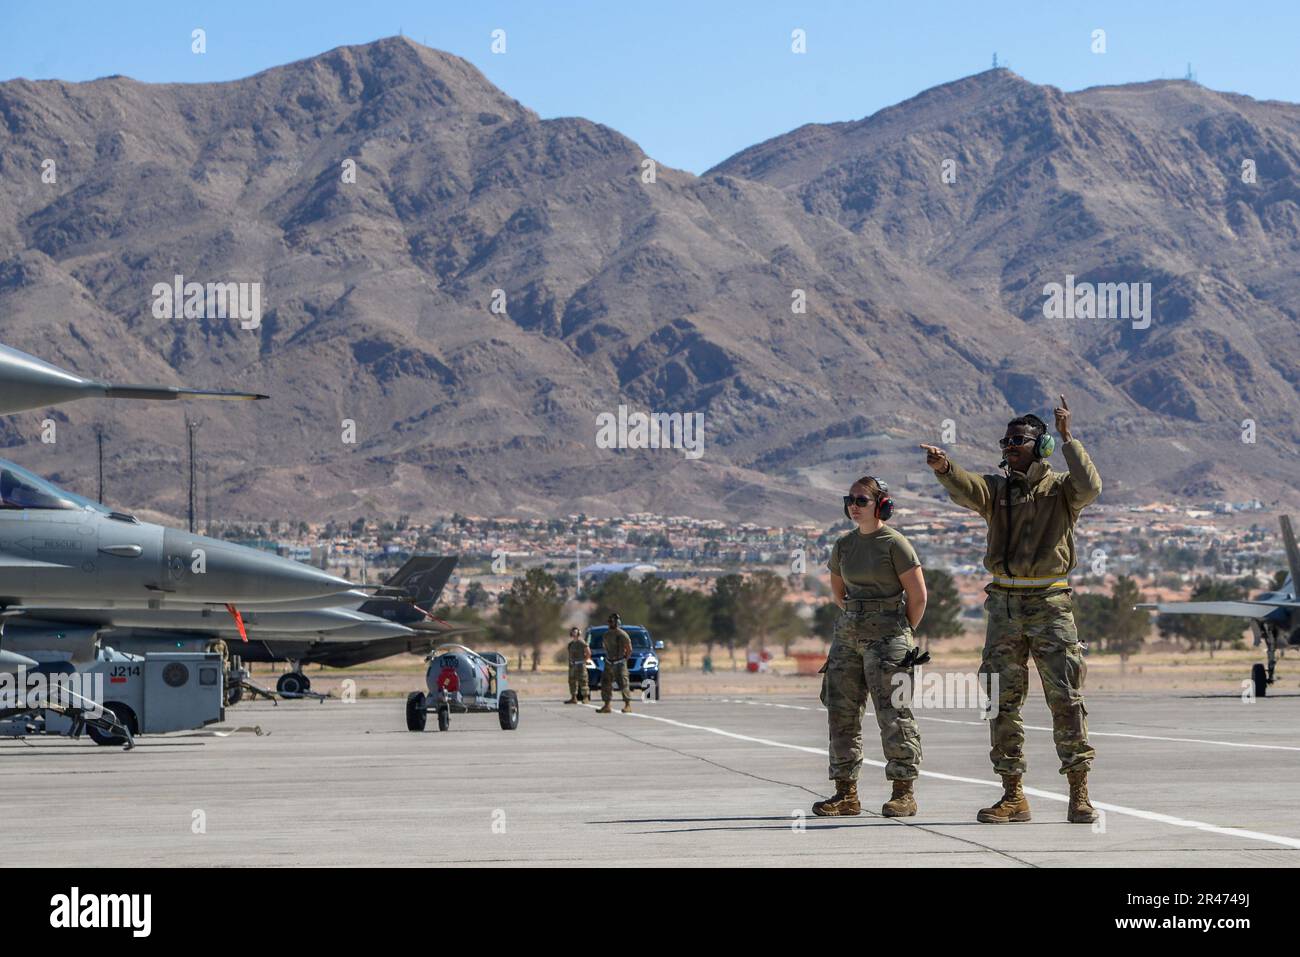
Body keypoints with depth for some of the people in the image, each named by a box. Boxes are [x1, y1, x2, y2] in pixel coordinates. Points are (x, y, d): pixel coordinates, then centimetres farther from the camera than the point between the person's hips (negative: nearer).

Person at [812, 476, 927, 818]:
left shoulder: (895, 543, -8)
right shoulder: (843, 545, 11)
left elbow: (918, 595, -7)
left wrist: (903, 632, 2)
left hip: (886, 636, -7)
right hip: (847, 635, 7)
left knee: (892, 713, -7)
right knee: (841, 712, 4)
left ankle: (904, 792, 0)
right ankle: (846, 793, 10)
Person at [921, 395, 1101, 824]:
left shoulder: (1060, 488, 3)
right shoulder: (996, 488, 11)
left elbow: (1089, 487, -20)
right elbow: (966, 490, -11)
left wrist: (1067, 437, -18)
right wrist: (944, 468, -33)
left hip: (1050, 604, -4)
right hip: (1004, 605, 4)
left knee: (1066, 698, -5)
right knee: (1002, 701, 4)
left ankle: (1079, 795, 0)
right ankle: (1013, 796, 11)